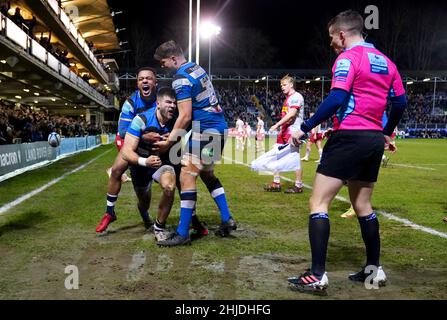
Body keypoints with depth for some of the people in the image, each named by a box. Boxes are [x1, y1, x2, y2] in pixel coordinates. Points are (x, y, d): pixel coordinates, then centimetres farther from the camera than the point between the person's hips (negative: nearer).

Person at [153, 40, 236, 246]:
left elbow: (185, 116, -19)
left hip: (206, 131, -10)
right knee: (207, 174, 21)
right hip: (219, 127, 10)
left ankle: (182, 234, -7)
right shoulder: (198, 68, 13)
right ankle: (226, 220, 22)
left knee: (187, 177, -9)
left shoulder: (181, 78, -14)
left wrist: (168, 142, -13)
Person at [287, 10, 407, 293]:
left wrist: (305, 128, -16)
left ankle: (318, 275, -9)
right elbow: (401, 102, 17)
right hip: (374, 141, 8)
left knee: (319, 202, -5)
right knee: (362, 204, 19)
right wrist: (387, 133, 30)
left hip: (349, 137, -8)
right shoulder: (385, 61, 15)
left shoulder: (348, 57, -7)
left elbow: (336, 99, -20)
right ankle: (375, 269, 23)